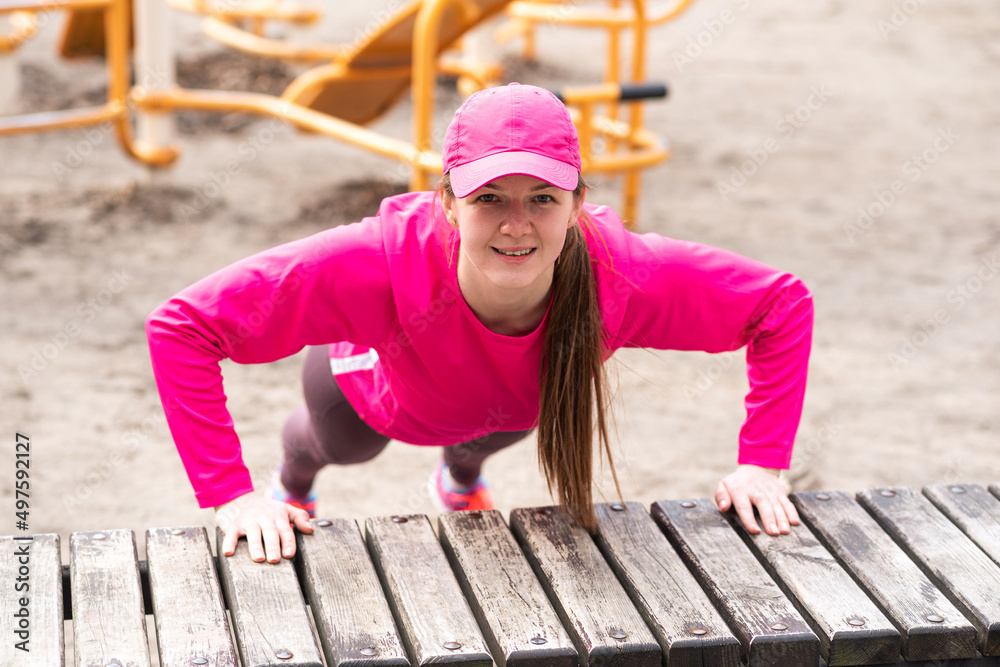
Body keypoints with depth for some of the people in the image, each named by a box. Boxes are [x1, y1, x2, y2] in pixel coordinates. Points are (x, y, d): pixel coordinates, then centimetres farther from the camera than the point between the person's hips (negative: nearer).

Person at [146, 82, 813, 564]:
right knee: (344, 446, 35)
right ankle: (293, 478, 73)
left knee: (492, 433, 39)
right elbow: (181, 325, -47)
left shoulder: (621, 273, -46)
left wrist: (760, 463, -34)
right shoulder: (382, 262, -52)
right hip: (375, 380, -2)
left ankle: (462, 475, 77)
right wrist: (230, 494, -50)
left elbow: (784, 305, -30)